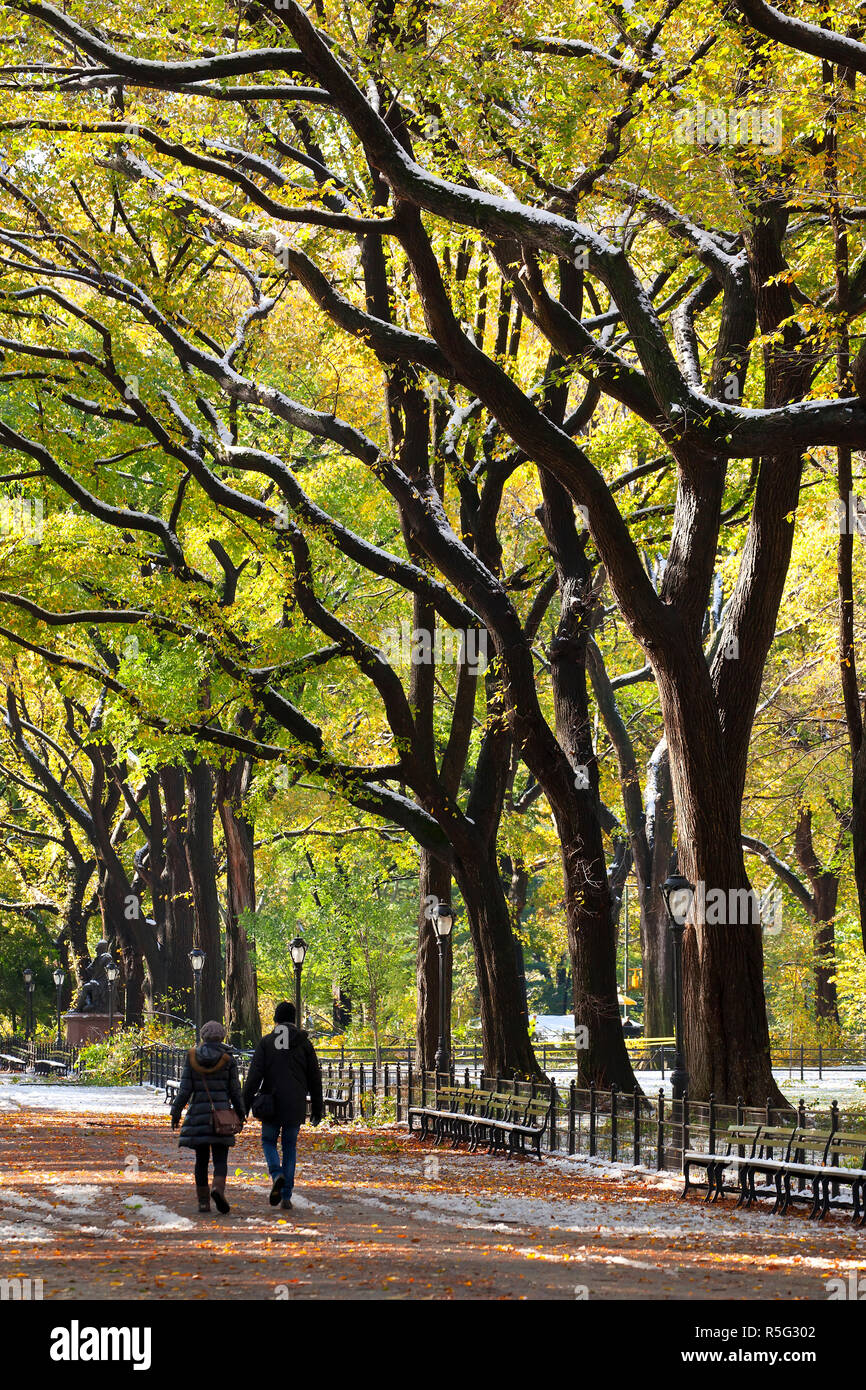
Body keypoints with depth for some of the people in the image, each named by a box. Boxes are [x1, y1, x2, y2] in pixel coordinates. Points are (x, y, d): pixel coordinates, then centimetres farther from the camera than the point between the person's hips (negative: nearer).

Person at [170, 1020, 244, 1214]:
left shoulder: (192, 1058, 0)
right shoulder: (227, 1059, -3)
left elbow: (185, 1089, -1)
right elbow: (234, 1089, 1)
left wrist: (176, 1112, 7)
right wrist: (240, 1113, 13)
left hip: (198, 1113, 1)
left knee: (201, 1160, 10)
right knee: (220, 1159, -1)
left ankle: (203, 1201, 10)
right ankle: (218, 1189, -28)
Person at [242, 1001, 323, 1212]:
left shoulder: (266, 1042, -1)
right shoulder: (304, 1043, 5)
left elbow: (254, 1075, -8)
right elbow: (314, 1078, 7)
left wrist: (244, 1106, -7)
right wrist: (317, 1108, 14)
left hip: (272, 1104, -2)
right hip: (296, 1105, 2)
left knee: (269, 1141, 15)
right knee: (290, 1147, 11)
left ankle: (277, 1175, -14)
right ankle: (286, 1197, 5)